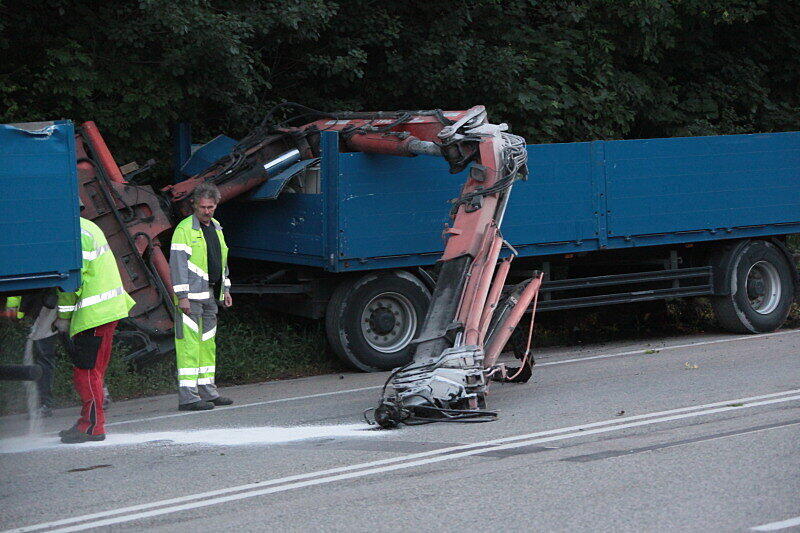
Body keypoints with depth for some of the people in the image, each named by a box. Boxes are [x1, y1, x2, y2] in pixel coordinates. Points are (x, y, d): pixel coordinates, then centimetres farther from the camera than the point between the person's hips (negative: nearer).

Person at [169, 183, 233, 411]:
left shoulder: (216, 228, 17)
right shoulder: (185, 229, -9)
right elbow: (177, 263, -14)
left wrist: (225, 289, 21)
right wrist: (182, 296, -19)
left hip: (210, 296, 8)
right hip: (191, 296, -8)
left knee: (208, 343, 11)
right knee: (189, 343, -10)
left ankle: (207, 391, 17)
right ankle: (187, 396, -11)